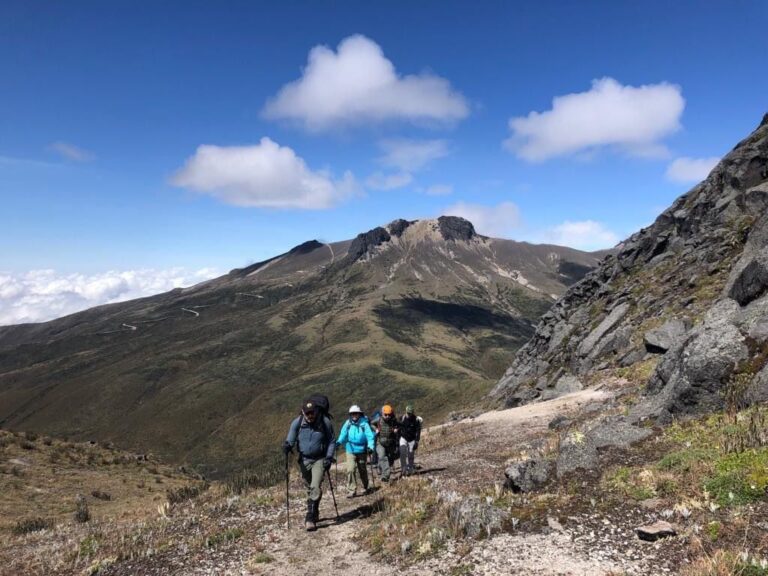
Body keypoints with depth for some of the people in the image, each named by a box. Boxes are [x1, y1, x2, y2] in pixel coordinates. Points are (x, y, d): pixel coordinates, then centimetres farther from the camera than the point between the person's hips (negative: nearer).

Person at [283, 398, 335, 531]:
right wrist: (287, 445, -25)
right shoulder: (297, 422, -10)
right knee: (309, 488, 14)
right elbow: (290, 439, -2)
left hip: (319, 459, -3)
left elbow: (332, 441, -2)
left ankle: (311, 517, -12)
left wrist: (329, 457, -11)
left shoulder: (325, 422, -13)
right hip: (304, 460, 3)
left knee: (315, 487, -17)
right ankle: (314, 514, 32)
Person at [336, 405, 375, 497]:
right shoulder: (347, 424, -3)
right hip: (350, 450, 1)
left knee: (362, 470, 15)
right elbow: (343, 435, 1)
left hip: (362, 451, -1)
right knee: (350, 470, -13)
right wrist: (339, 442, -16)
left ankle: (365, 488, 37)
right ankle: (351, 490, -3)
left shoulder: (364, 424, -10)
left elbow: (370, 436, -14)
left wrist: (370, 446, -27)